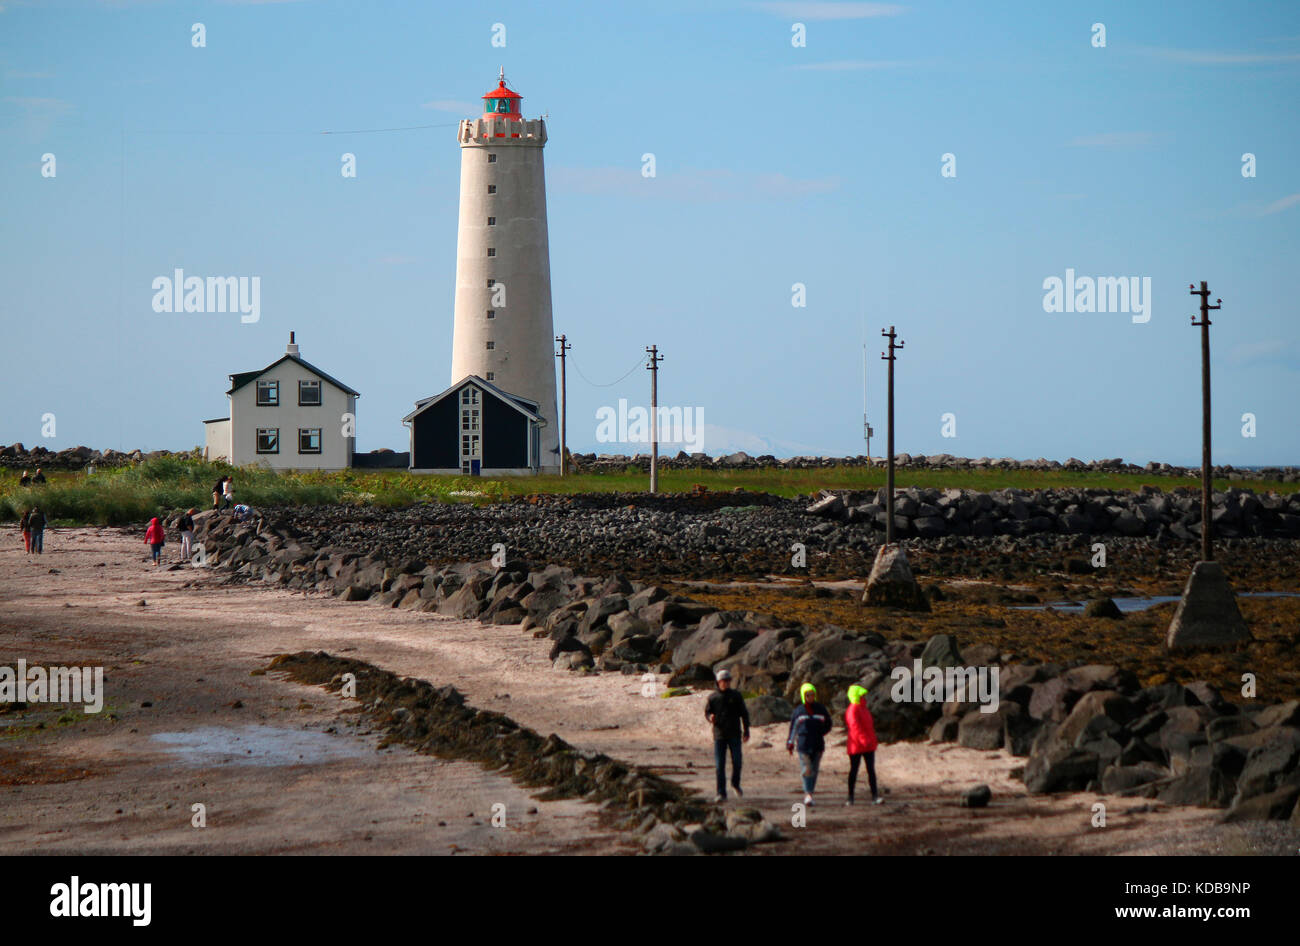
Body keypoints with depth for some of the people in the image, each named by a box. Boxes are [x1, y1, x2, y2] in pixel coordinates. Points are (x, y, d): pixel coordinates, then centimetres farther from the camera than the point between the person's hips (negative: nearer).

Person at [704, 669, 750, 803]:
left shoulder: (736, 696, 3)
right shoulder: (712, 697, 3)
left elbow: (744, 714, 7)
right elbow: (707, 712, 8)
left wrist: (746, 731, 2)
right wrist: (710, 717, -17)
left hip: (734, 735, 0)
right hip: (719, 735, 0)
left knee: (737, 762, -3)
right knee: (719, 765, -4)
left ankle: (735, 783, 26)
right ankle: (721, 793, -1)